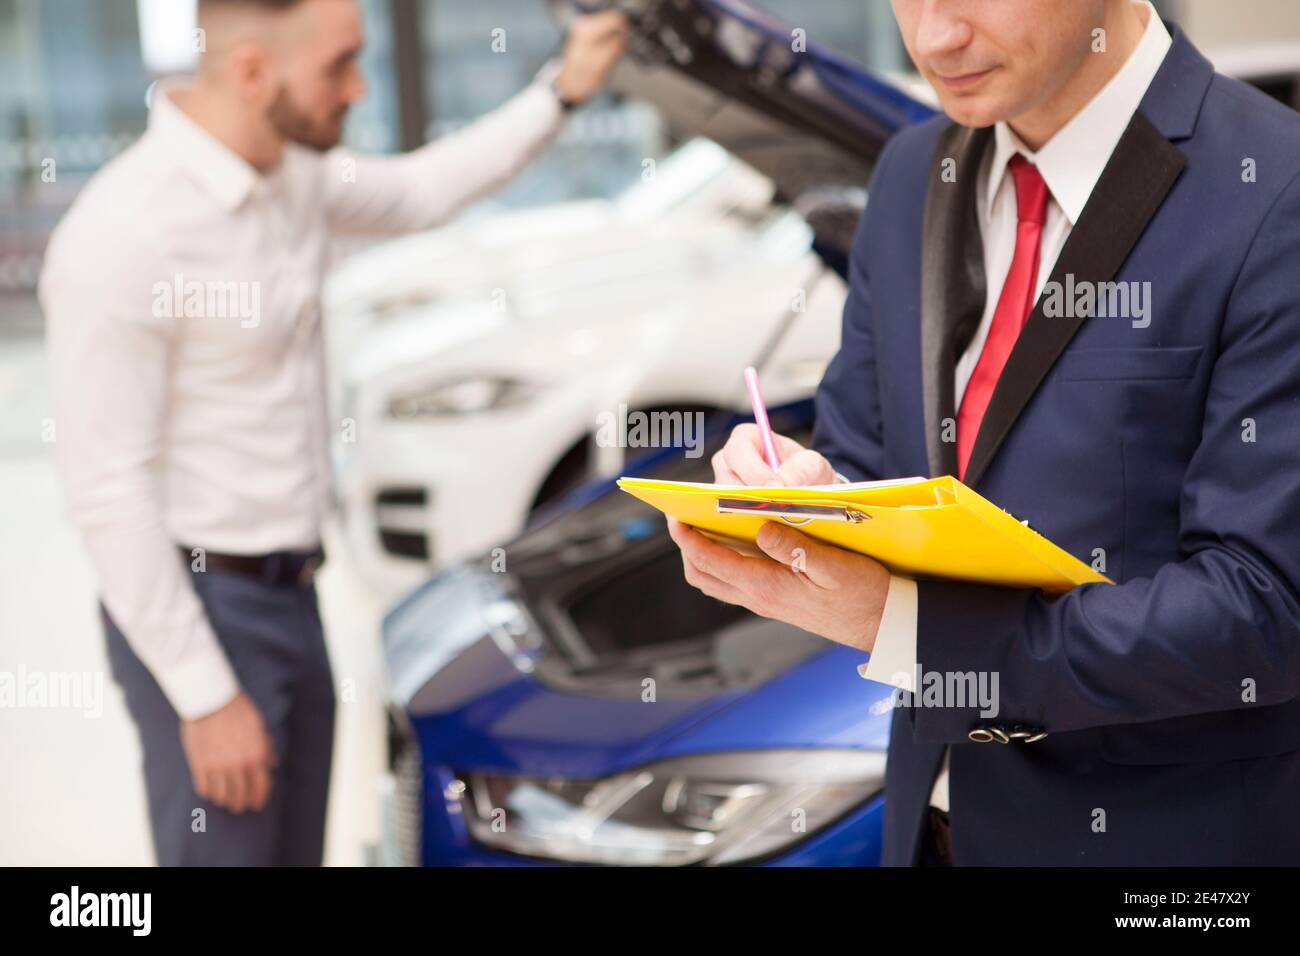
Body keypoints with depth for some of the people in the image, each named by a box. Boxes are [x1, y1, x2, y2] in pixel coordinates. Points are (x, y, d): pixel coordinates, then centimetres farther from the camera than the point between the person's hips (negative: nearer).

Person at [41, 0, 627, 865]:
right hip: (200, 611, -8)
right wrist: (205, 698, -20)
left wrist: (563, 91, 17)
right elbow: (108, 492, -22)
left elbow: (416, 192, 24)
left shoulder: (290, 175, 2)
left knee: (294, 848, 19)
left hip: (290, 598, 9)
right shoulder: (120, 238, -23)